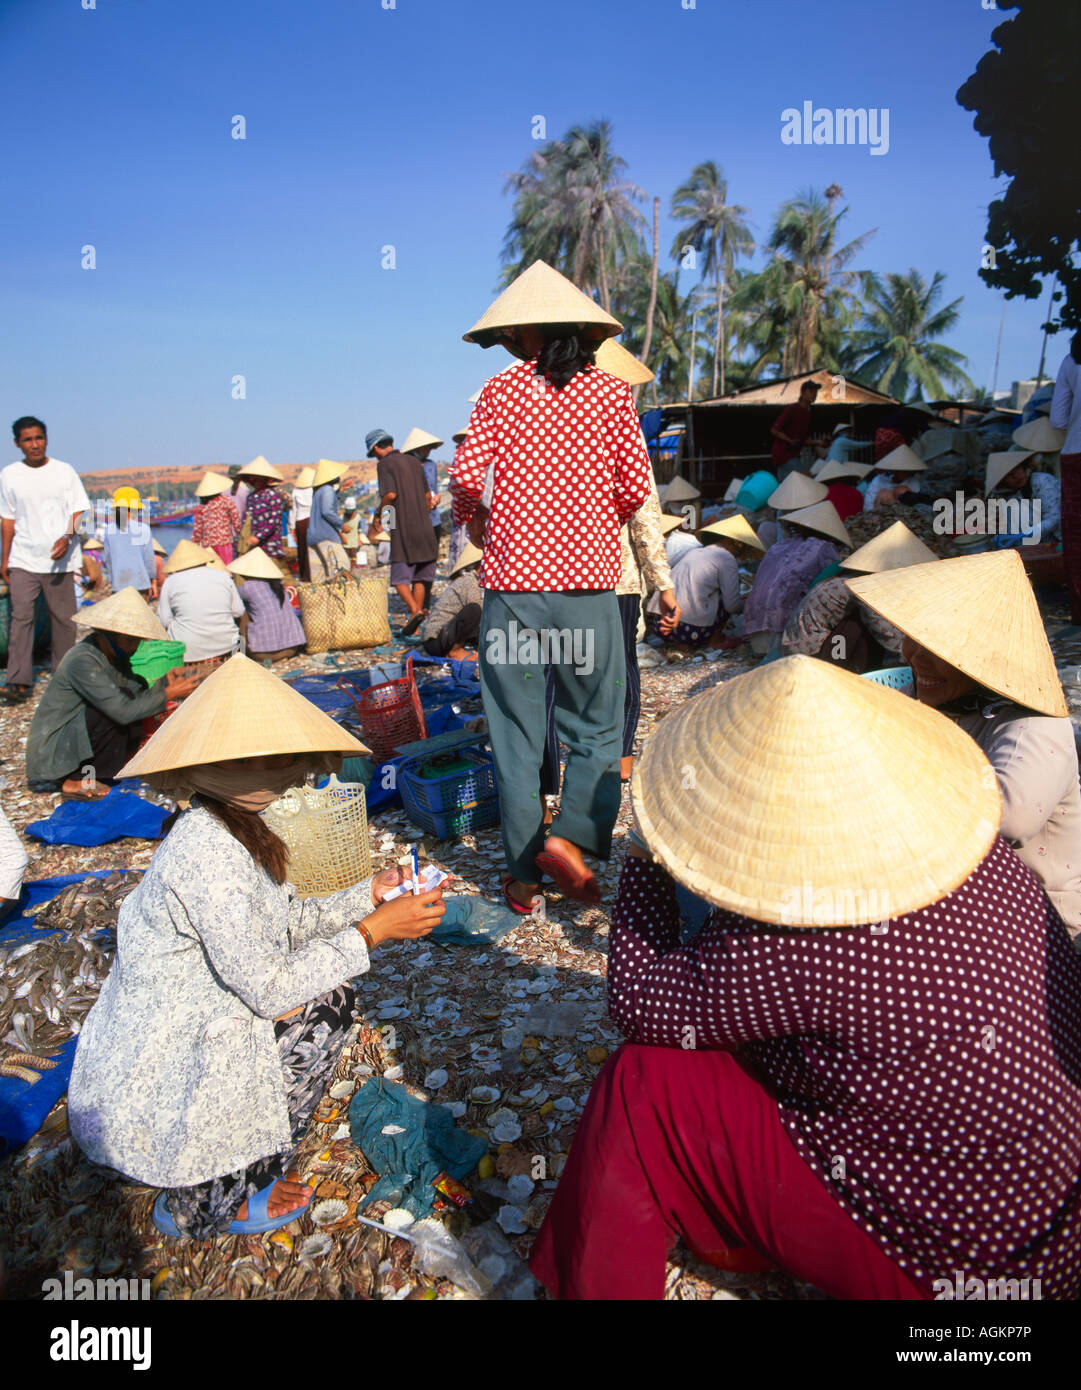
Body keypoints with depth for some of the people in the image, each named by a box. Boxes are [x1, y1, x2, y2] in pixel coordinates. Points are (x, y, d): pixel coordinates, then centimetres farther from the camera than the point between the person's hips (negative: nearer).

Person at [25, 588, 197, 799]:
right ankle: (75, 783, -14)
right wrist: (167, 694, -24)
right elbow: (122, 711, -32)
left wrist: (165, 681, -13)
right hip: (49, 751, -8)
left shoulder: (115, 654, 1)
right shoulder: (82, 661, -27)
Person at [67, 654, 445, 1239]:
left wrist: (367, 894, 0)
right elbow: (268, 989, -25)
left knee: (328, 985, 9)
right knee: (325, 1003, -8)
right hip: (148, 1081, -9)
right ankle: (205, 1202, 8)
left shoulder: (235, 829, 1)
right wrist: (374, 931, -21)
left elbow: (286, 922, 10)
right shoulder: (208, 851, -29)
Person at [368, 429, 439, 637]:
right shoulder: (414, 461, 16)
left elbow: (390, 495, -17)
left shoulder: (385, 464, -4)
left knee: (400, 578, -1)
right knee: (419, 578, 9)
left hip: (403, 529, -6)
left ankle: (415, 611, -24)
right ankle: (414, 627, 10)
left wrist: (378, 512, 0)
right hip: (424, 528, 6)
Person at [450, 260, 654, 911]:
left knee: (516, 732, 7)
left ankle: (523, 872, 13)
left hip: (513, 576, 1)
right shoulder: (612, 392, 6)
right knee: (598, 724, 11)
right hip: (587, 577, 0)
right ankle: (573, 834, -8)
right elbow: (636, 485, 3)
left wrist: (475, 522, 16)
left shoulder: (501, 391, 5)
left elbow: (468, 474, -5)